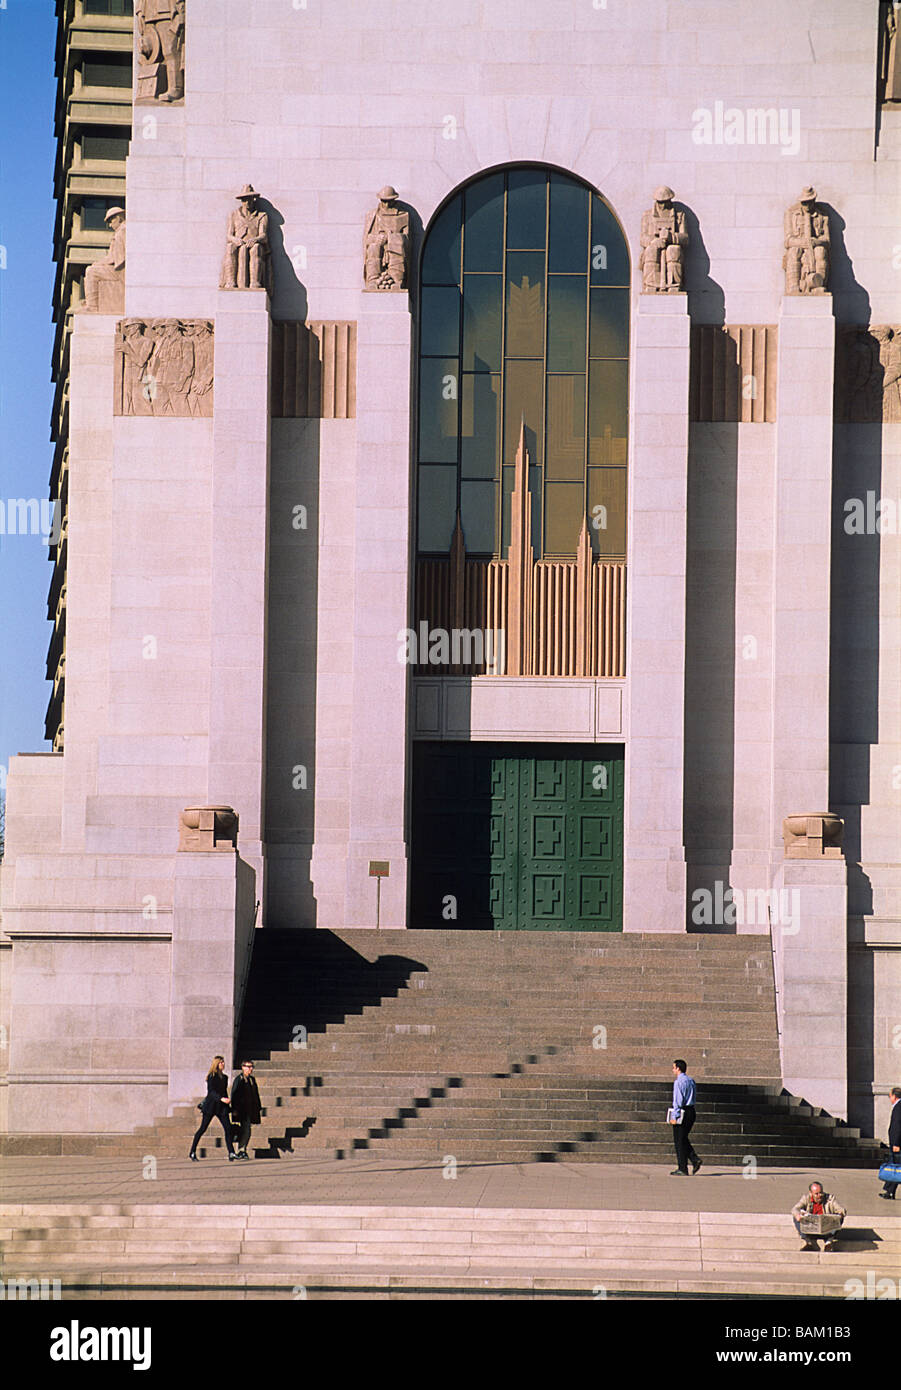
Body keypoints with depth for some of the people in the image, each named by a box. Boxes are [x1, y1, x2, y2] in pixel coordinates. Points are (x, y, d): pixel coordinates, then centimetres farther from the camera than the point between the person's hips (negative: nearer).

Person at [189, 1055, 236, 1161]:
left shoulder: (224, 1077, 15)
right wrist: (221, 1098, -26)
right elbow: (211, 1091, -15)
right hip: (211, 1106, -6)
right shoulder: (211, 1076, -6)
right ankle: (192, 1153, 7)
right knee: (203, 1128, -1)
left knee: (228, 1128, -8)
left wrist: (226, 1101, 17)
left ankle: (231, 1153, -11)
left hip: (221, 1107, 6)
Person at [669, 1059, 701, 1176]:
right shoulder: (690, 1081, 14)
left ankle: (682, 1169, -1)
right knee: (684, 1139, 18)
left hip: (681, 1113, -8)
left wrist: (675, 1117, -17)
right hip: (691, 1111, 8)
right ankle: (695, 1160, 2)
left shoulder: (679, 1082, -12)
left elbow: (678, 1100, -17)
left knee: (679, 1141, -2)